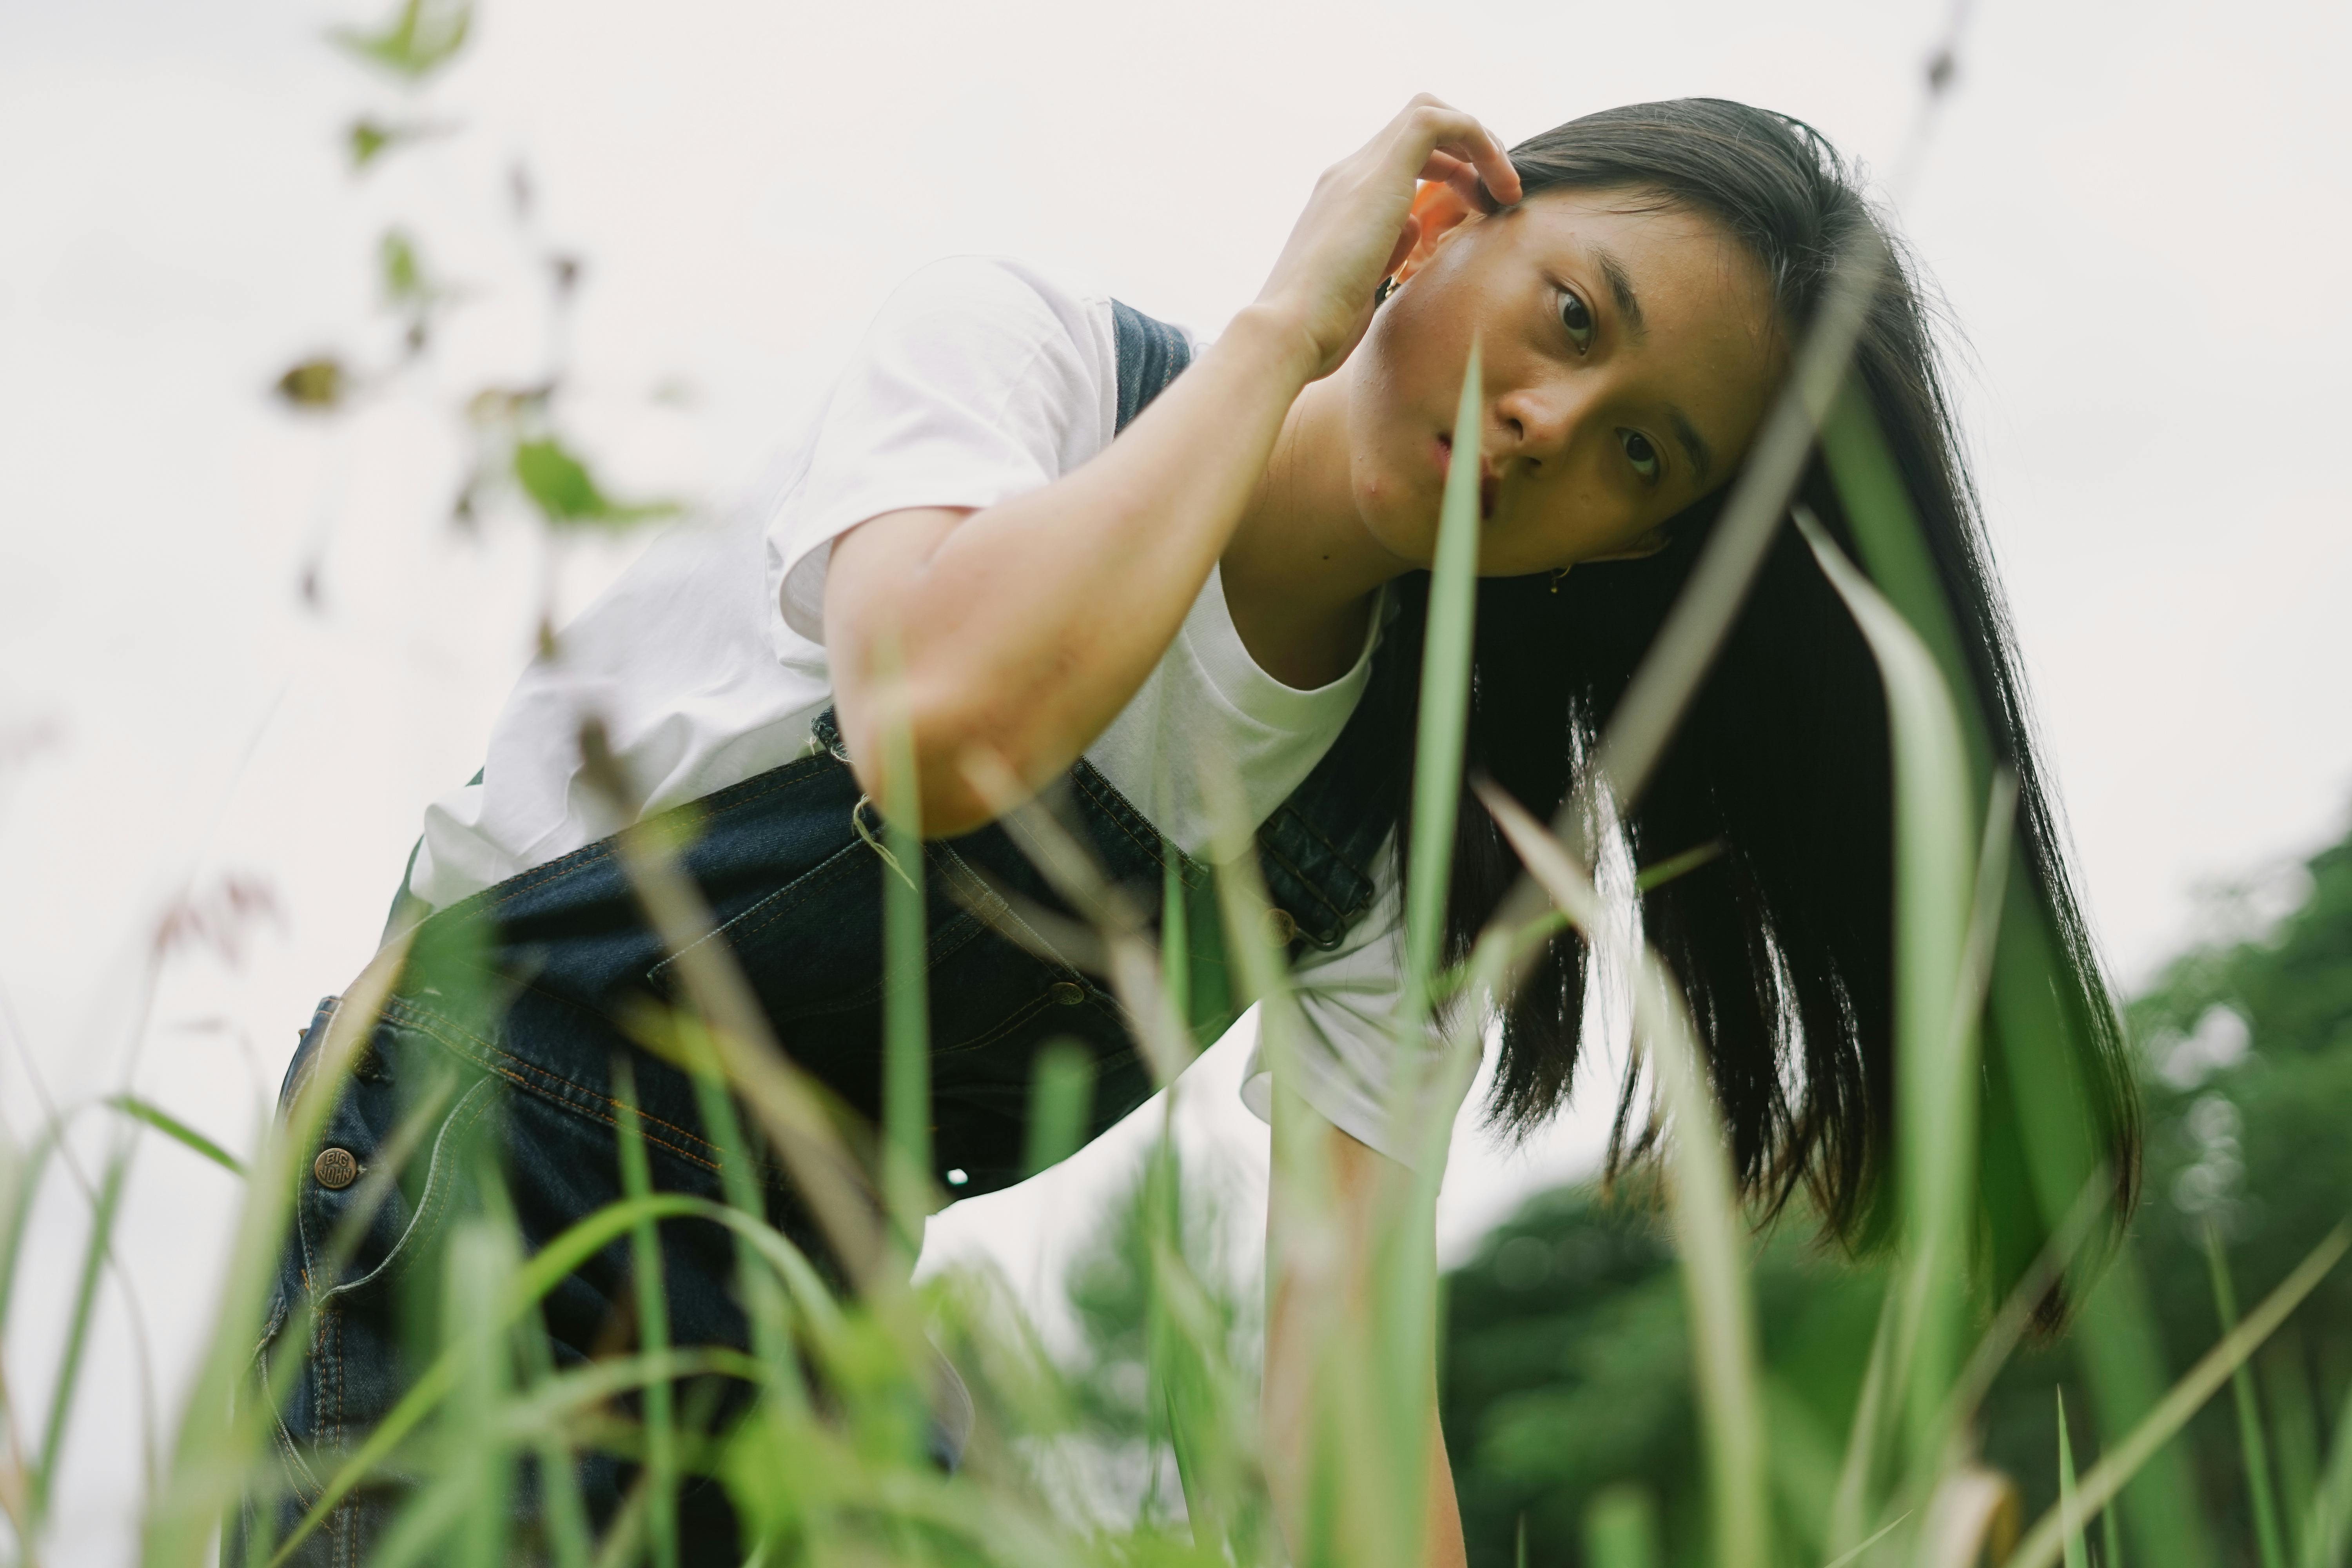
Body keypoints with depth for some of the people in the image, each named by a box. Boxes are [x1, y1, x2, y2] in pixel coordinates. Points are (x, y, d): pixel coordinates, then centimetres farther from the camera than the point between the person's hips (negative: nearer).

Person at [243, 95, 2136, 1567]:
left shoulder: (1404, 832, -6)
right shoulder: (1021, 343, -17)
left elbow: (1339, 1353, -12)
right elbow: (949, 725, -39)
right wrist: (1286, 318, -29)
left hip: (816, 1284, 5)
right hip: (471, 1171, -5)